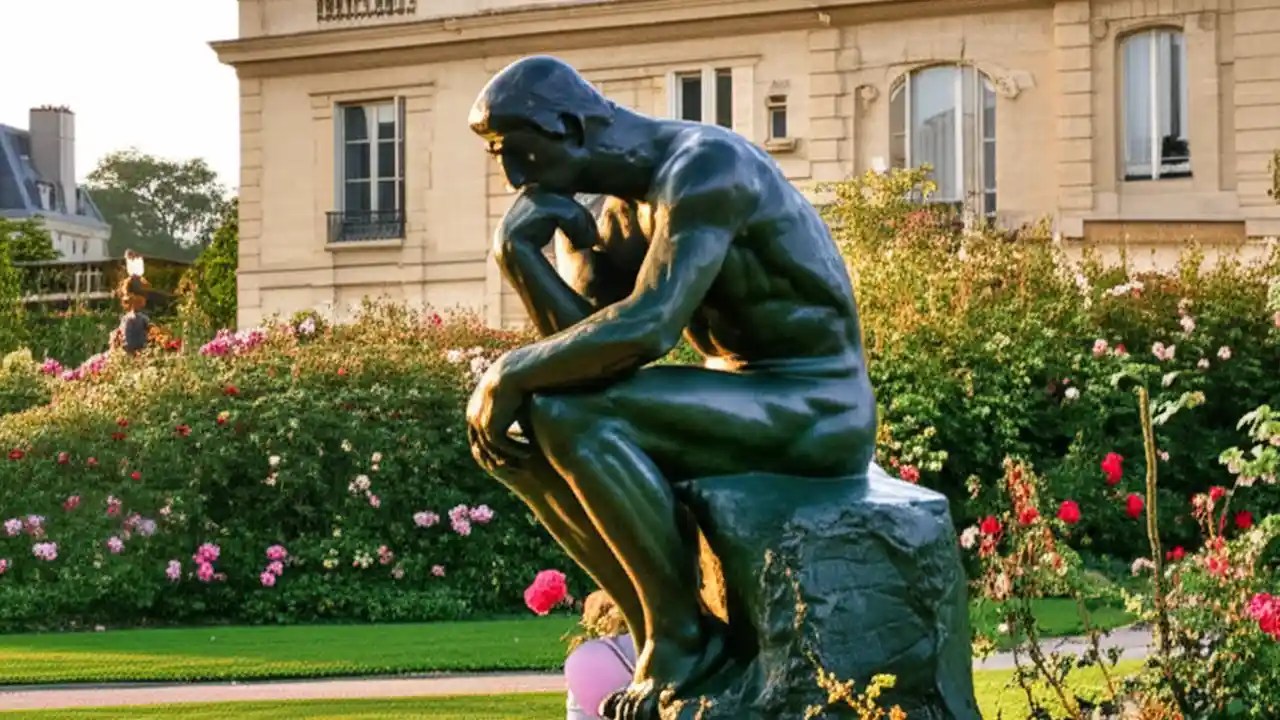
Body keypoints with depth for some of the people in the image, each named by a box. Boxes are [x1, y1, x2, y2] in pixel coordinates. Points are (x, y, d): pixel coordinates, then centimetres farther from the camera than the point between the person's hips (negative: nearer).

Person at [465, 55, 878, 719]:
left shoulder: (704, 168, -20)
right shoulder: (623, 205, 10)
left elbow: (647, 328, -32)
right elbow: (588, 344, 2)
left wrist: (512, 372, -22)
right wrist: (519, 254, -11)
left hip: (815, 409, -10)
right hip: (739, 398, 10)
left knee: (573, 419, -27)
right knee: (517, 432, 1)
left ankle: (685, 638, -12)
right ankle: (654, 631, 2)